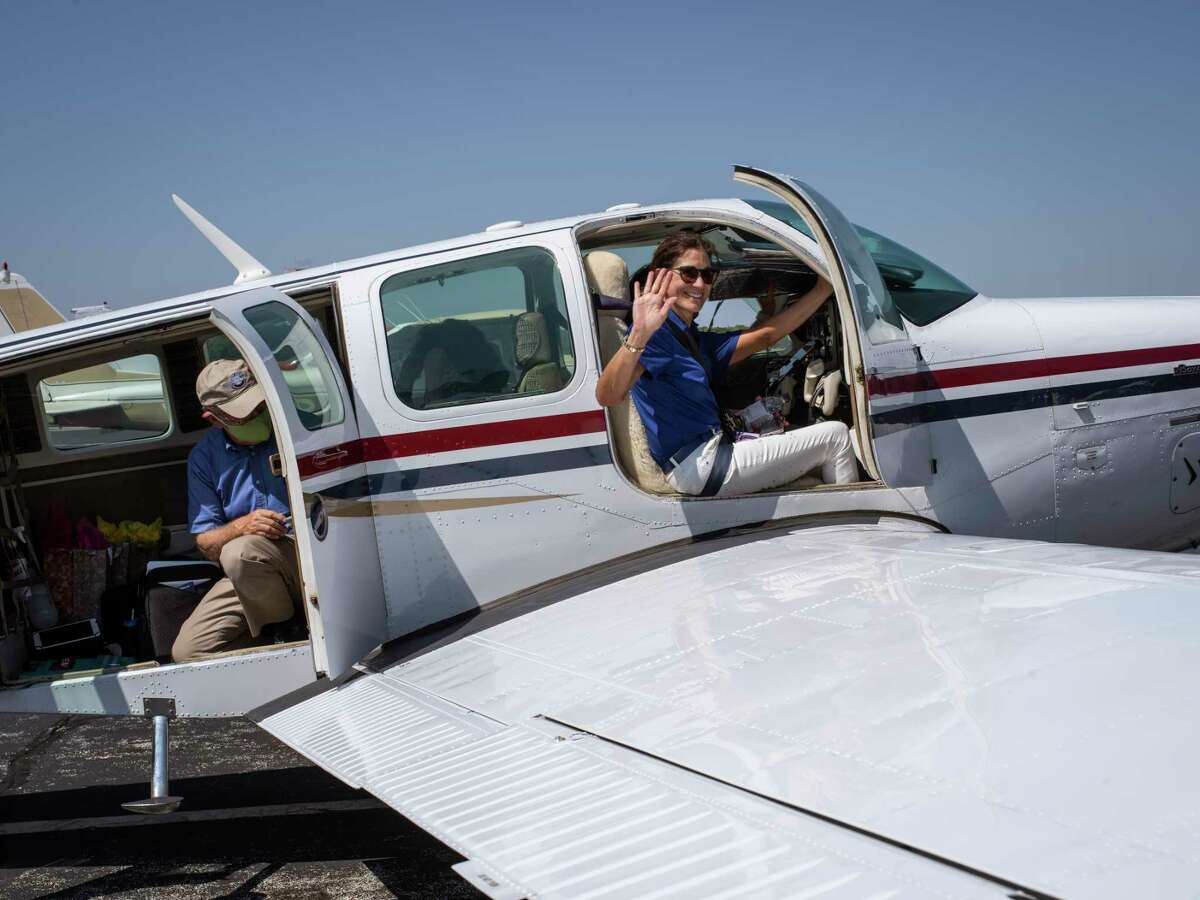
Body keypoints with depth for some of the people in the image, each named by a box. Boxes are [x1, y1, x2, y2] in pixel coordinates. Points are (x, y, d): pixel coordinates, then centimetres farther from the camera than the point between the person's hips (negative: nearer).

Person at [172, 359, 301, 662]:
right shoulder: (204, 458, 4)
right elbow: (205, 543, 4)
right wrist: (242, 526, -18)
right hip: (249, 575, 4)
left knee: (240, 553, -34)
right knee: (187, 650, -11)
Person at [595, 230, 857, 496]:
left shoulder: (697, 340, 17)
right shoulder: (657, 333, -14)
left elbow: (765, 335, 17)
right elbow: (608, 396, -30)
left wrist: (823, 289, 11)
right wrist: (639, 335, -47)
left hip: (713, 451, 10)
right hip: (697, 465, -10)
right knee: (835, 435, 0)